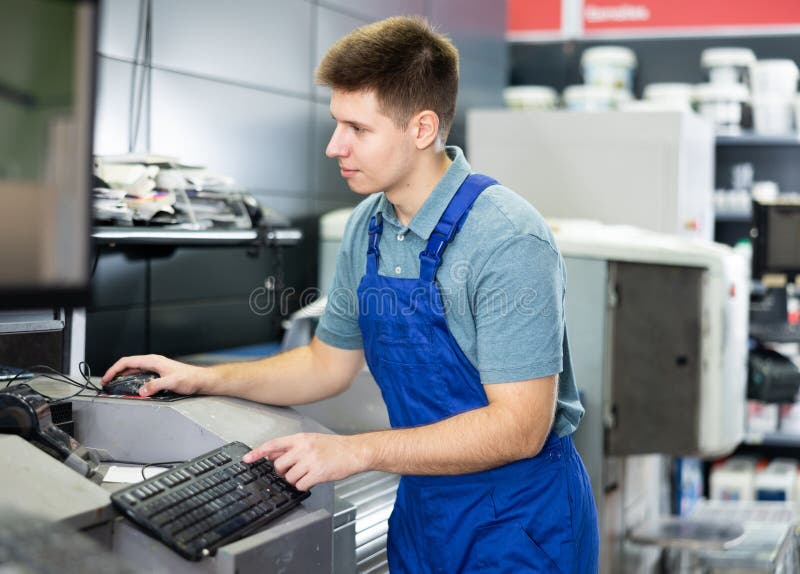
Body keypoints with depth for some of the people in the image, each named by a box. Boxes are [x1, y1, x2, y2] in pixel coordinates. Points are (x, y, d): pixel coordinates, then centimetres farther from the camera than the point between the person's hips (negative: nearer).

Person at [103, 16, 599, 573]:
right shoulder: (368, 225, 0)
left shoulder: (507, 240, -25)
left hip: (517, 524, -7)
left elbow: (519, 426, -26)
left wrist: (357, 451, -28)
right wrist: (203, 379, 2)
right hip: (422, 507, 7)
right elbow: (329, 363, 12)